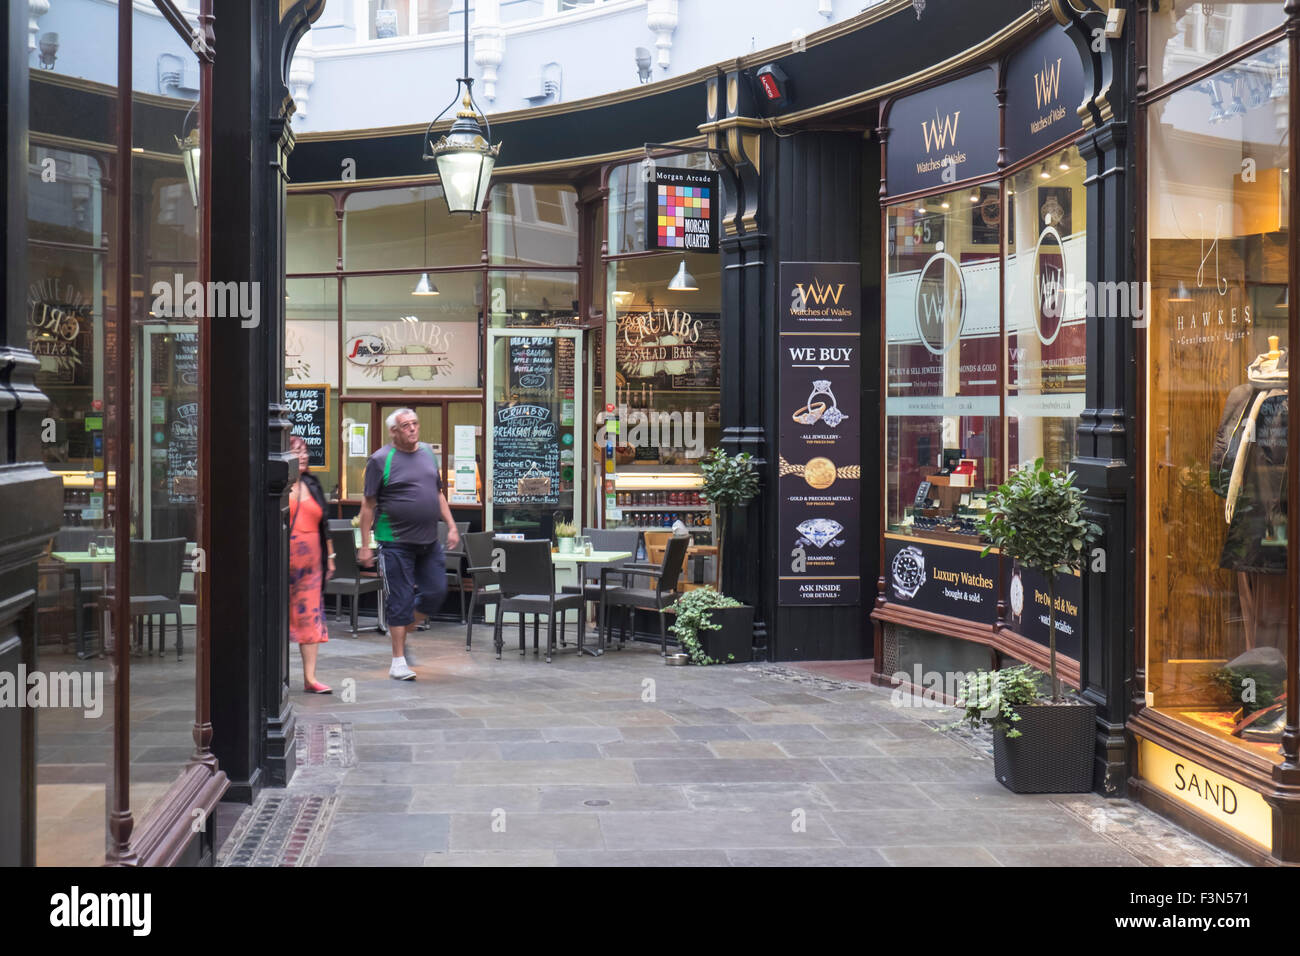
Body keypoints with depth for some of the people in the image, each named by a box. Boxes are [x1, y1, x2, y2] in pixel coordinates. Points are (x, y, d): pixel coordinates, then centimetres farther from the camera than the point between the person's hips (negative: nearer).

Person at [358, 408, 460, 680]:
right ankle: (398, 662, 6)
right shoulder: (380, 460, -6)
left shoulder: (428, 453, 12)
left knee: (436, 592, 5)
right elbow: (368, 505, -5)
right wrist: (365, 545, -8)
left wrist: (451, 525, 12)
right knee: (401, 600, -3)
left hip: (429, 542, 6)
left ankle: (402, 630, 29)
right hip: (395, 542, -6)